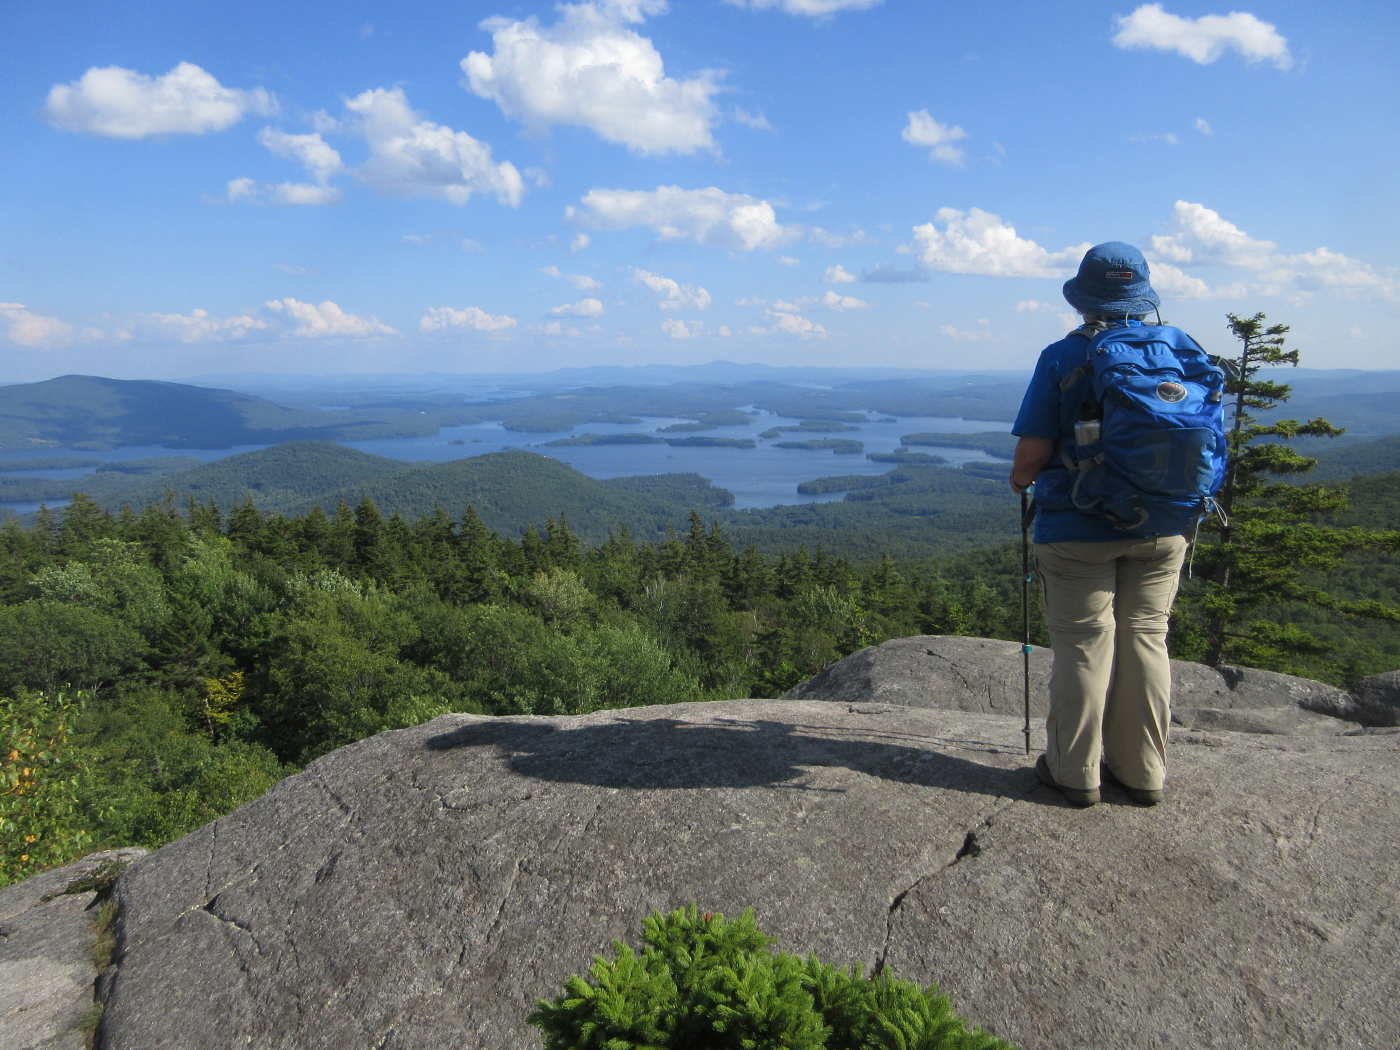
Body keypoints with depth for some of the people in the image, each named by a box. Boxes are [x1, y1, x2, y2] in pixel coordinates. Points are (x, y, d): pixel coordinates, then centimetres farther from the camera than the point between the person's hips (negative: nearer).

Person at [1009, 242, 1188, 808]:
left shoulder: (1063, 357, -11)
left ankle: (1075, 771, 14)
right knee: (1145, 640, 12)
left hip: (1079, 528, -4)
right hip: (1161, 528, 4)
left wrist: (1021, 479, 8)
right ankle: (1143, 771, 21)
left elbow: (1033, 452, -14)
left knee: (1083, 644, 4)